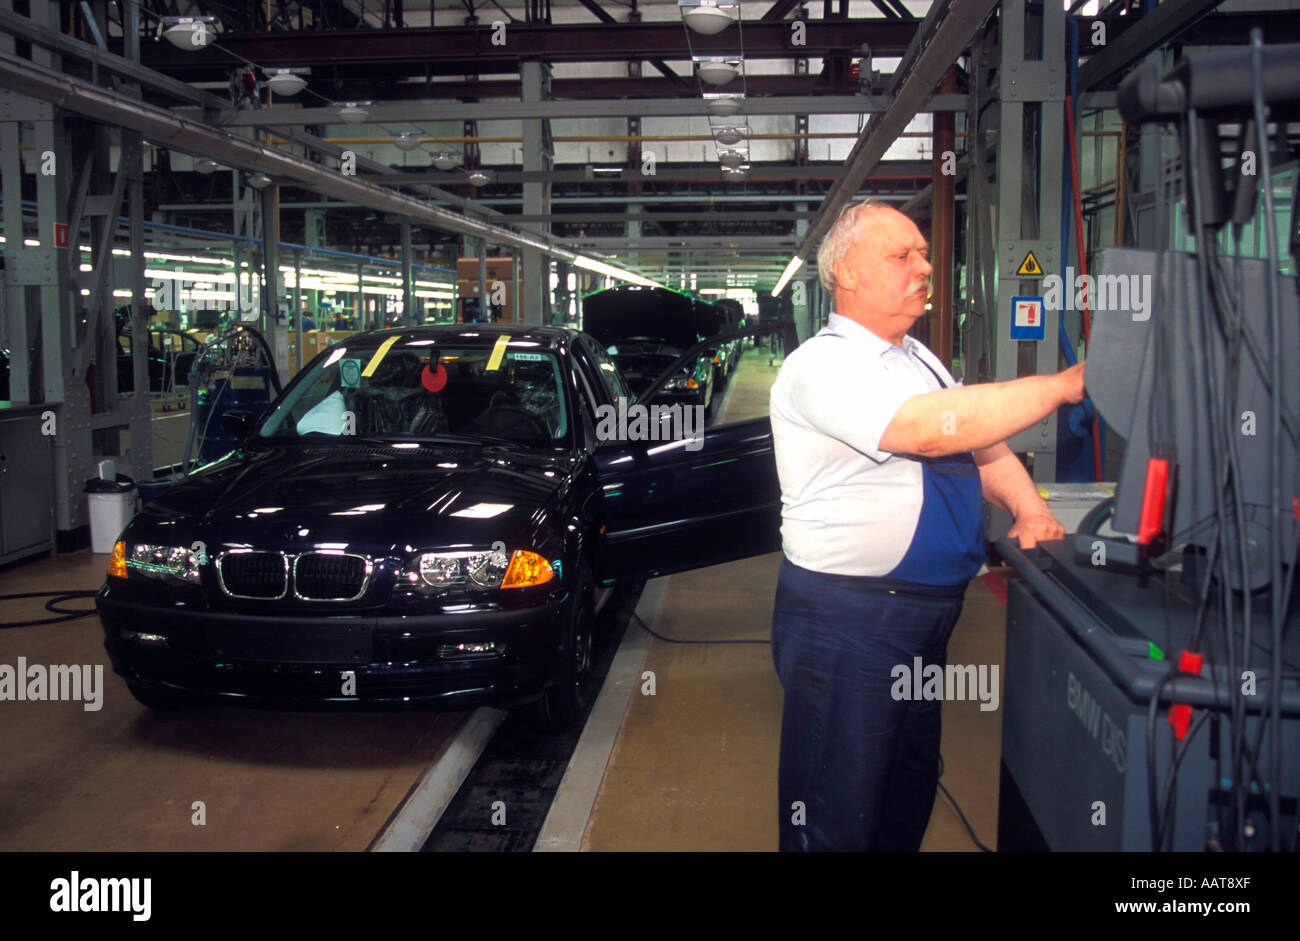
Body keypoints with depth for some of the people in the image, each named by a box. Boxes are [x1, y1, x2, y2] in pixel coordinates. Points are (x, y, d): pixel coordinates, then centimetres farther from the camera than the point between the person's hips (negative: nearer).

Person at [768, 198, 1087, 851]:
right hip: (845, 620, -9)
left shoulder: (918, 359, 15)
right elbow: (933, 429, -29)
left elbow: (981, 443, 17)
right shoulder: (823, 365, -17)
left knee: (909, 793, 22)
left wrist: (1029, 508, -3)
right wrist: (1065, 384, -26)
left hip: (925, 613, 9)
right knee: (835, 820, 1)